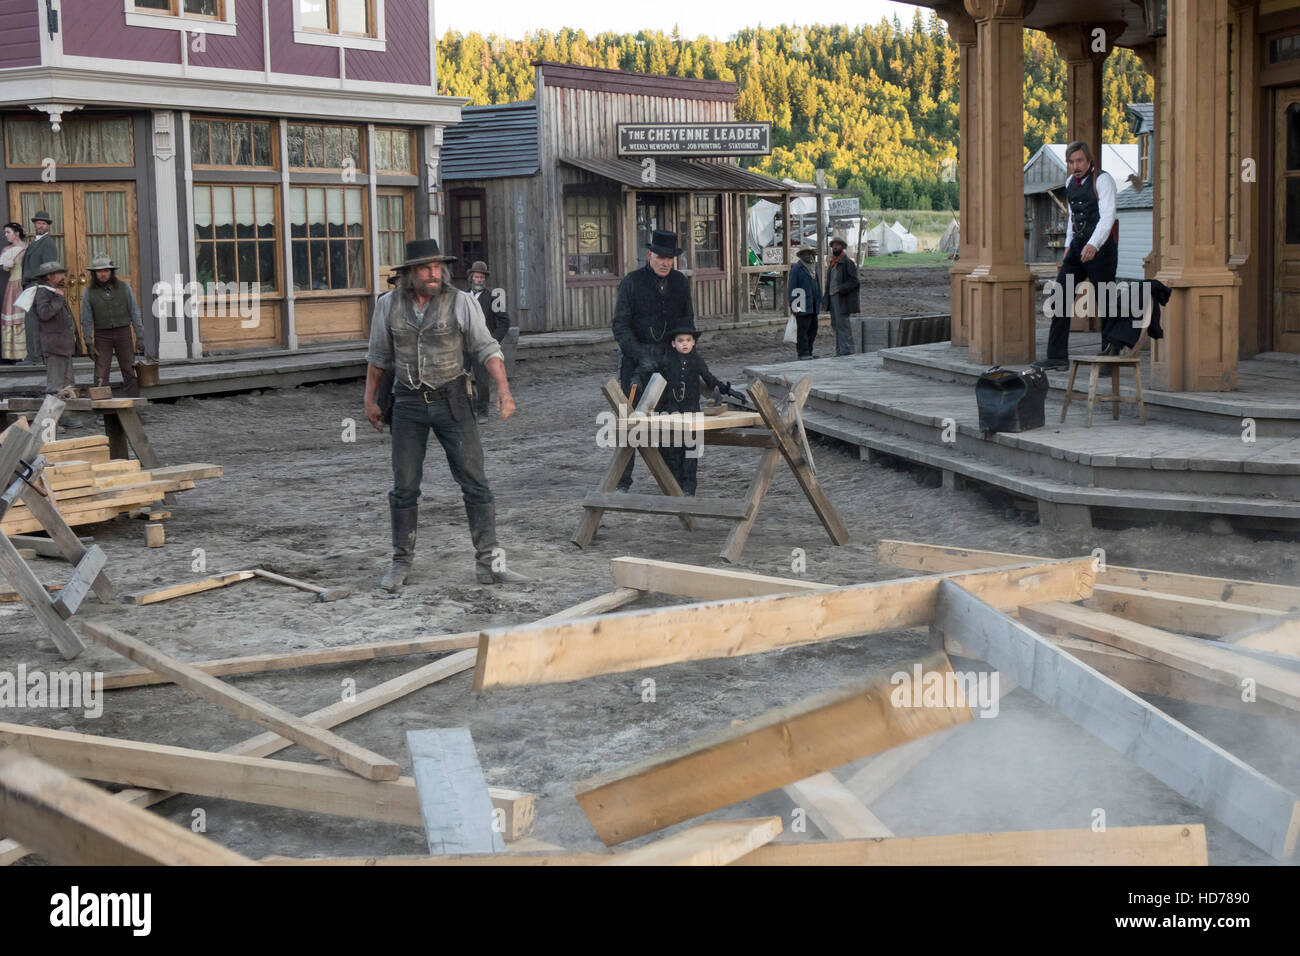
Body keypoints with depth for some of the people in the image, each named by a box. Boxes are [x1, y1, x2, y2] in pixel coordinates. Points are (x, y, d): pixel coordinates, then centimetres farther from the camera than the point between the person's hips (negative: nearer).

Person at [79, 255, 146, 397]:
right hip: (102, 335, -1)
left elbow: (134, 313, 4)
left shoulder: (124, 288, 2)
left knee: (129, 373, 2)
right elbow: (86, 320, 3)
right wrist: (89, 343, -5)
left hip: (123, 333, 1)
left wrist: (140, 338, -1)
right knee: (101, 376, -8)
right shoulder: (89, 293, 1)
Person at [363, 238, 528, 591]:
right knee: (404, 488, 5)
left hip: (451, 401, -1)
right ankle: (401, 564, 18)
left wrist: (503, 389, -18)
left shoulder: (461, 302, -7)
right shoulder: (388, 306, 0)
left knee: (474, 482, -5)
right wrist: (370, 400, 16)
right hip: (408, 405, 1)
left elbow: (486, 349, -5)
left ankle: (488, 562, 0)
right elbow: (378, 357, 13)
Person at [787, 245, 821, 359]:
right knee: (802, 329, -7)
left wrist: (820, 301, 14)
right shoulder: (796, 269, -7)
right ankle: (803, 353, -5)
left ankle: (809, 352, 15)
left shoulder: (813, 268, 17)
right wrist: (793, 306, -16)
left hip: (813, 306, 8)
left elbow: (817, 285, 22)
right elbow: (791, 288, -11)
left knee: (813, 329, 8)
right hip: (802, 306, -8)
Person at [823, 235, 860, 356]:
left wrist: (840, 289, -21)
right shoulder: (833, 262, 17)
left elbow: (854, 281, -15)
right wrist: (826, 298, 15)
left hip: (842, 299, -9)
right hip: (832, 297, 9)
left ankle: (846, 351, -10)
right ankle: (839, 352, 17)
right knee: (836, 325, 11)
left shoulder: (848, 261, -9)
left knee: (843, 326, -11)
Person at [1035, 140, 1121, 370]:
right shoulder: (1070, 182, 14)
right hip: (1078, 246, 7)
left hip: (1100, 247, -7)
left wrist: (1093, 244, -33)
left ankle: (1111, 347, 11)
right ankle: (1058, 356, -3)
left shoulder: (1102, 179, -9)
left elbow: (1107, 216, -20)